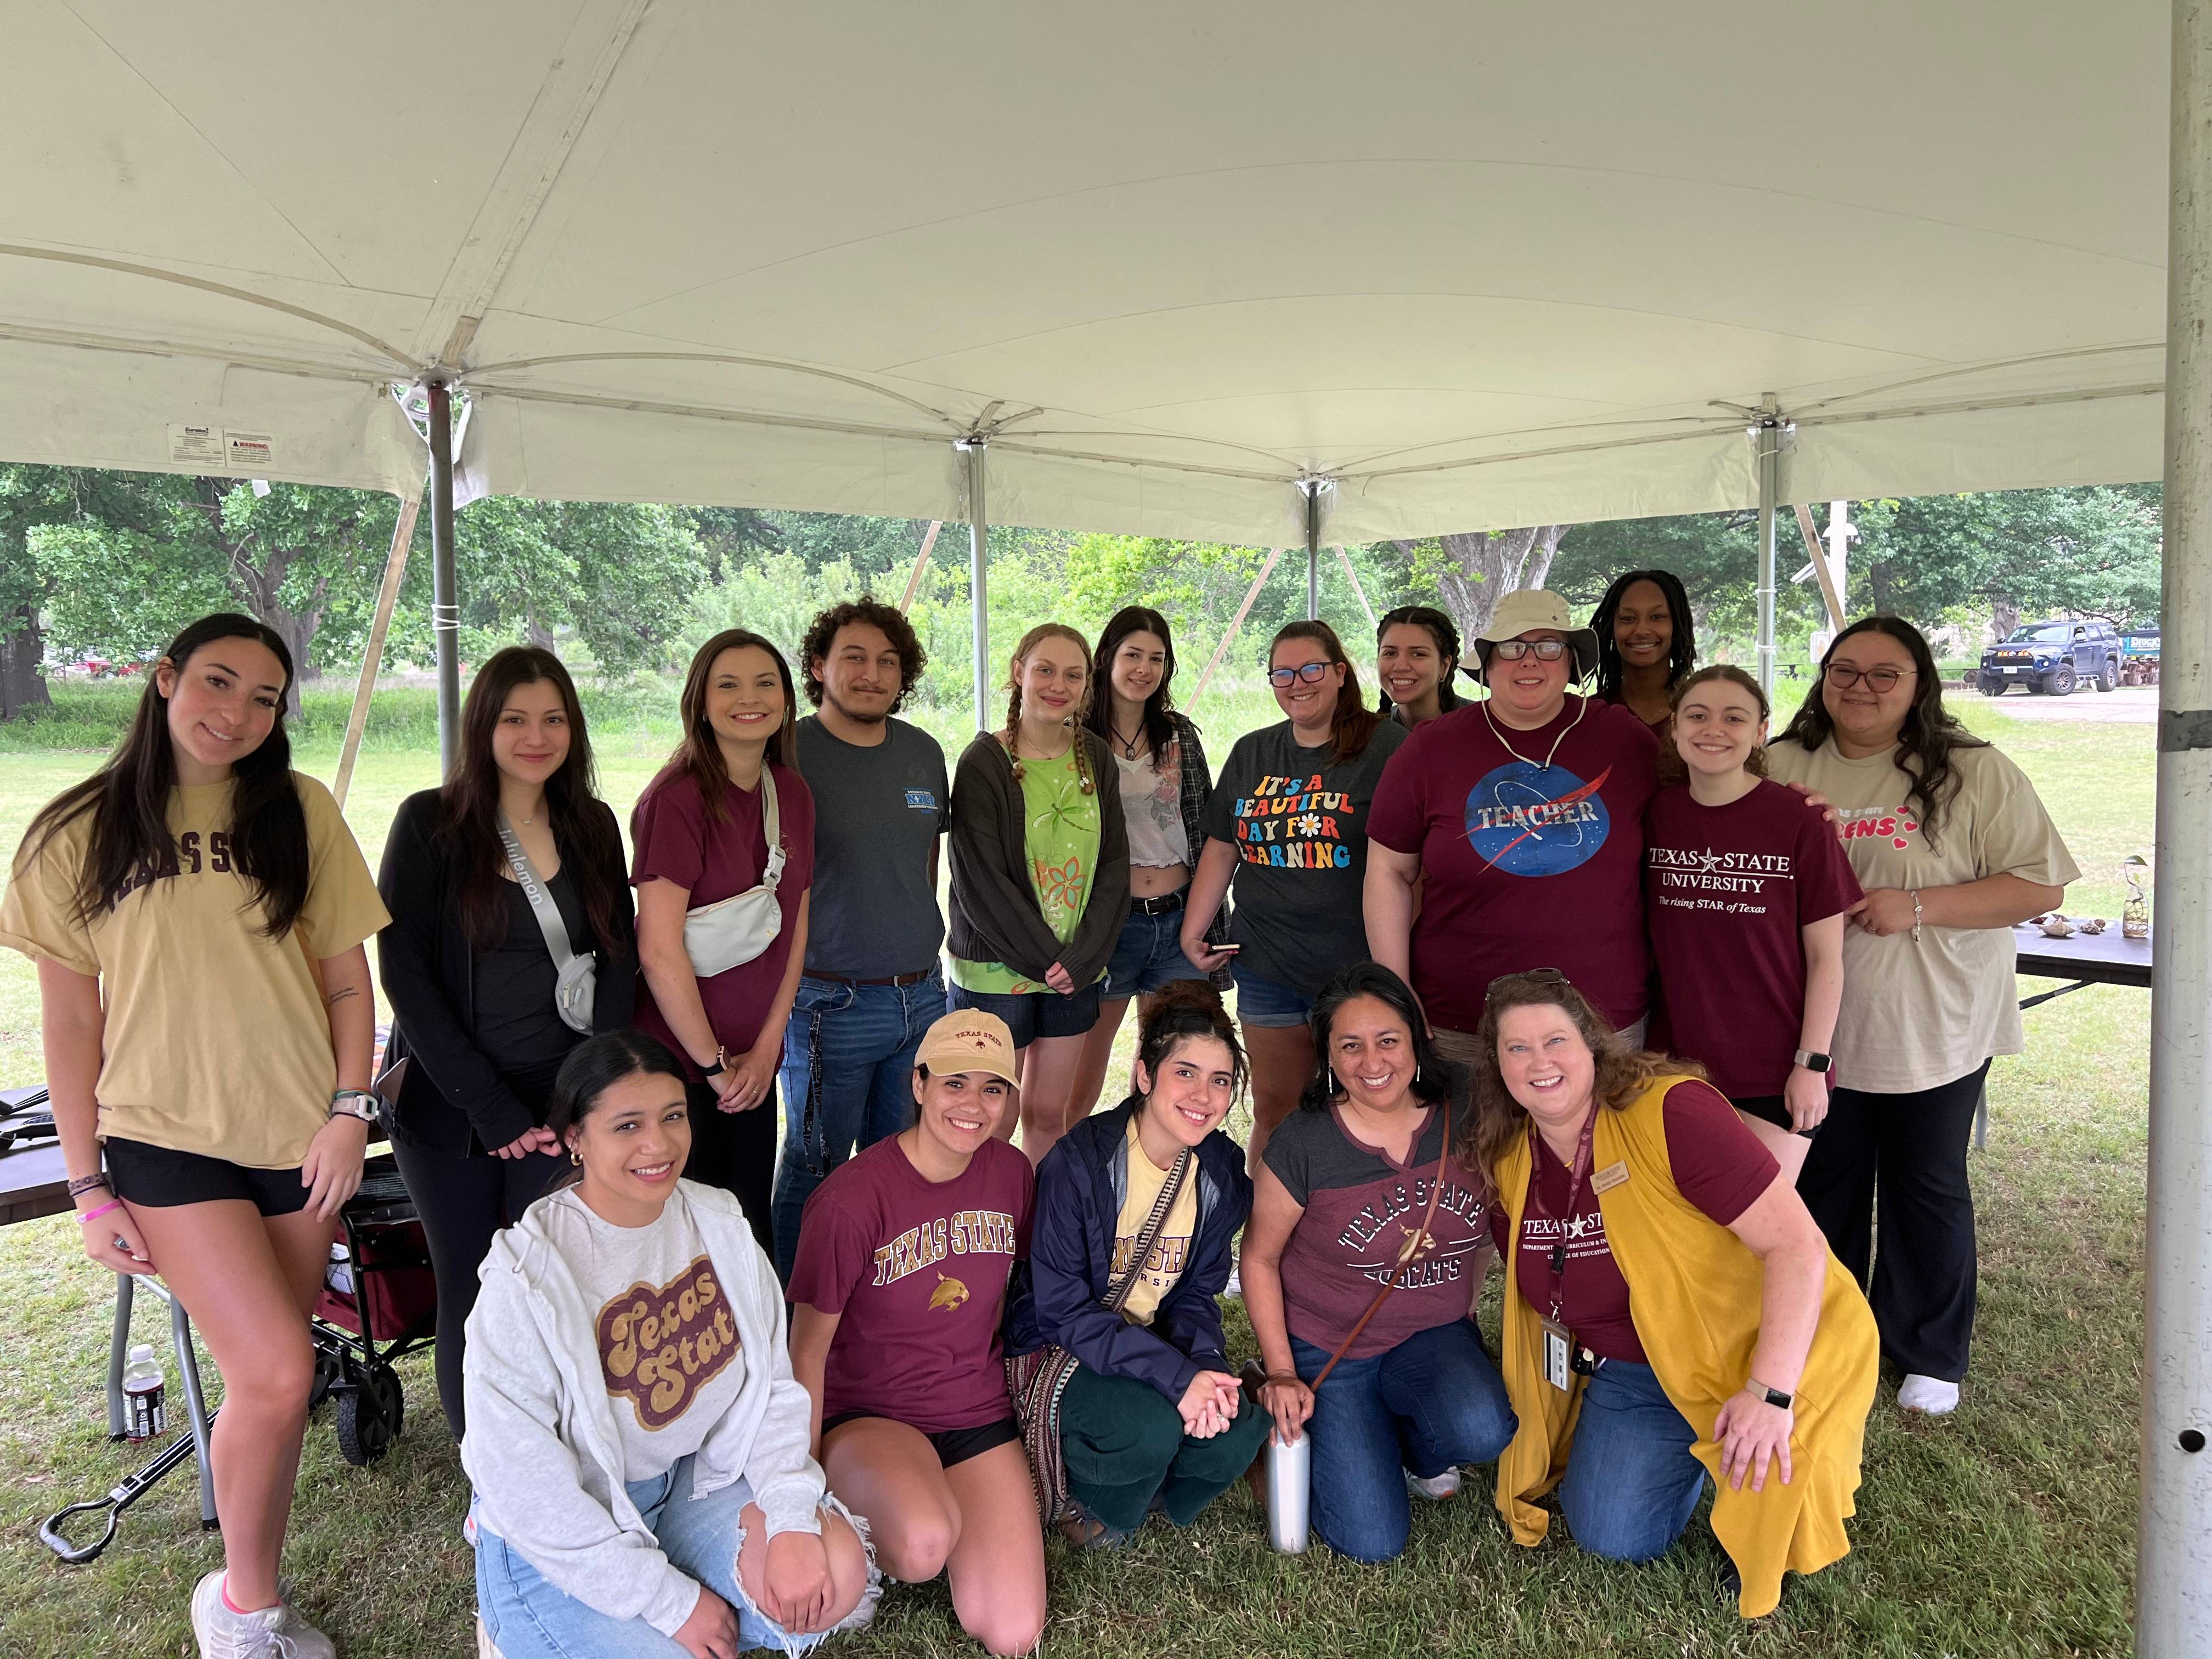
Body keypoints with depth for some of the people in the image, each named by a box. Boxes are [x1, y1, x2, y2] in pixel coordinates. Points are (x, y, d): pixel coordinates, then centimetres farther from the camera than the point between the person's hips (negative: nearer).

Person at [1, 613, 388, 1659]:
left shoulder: (300, 810, 2)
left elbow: (347, 978, 4)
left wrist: (349, 1112, -5)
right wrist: (88, 1186, 0)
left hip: (297, 1133, 2)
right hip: (167, 1140, -2)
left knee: (269, 1376, 10)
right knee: (277, 1373, -11)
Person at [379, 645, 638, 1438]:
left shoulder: (593, 826, 6)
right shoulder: (430, 823, -3)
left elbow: (619, 964, 6)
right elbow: (404, 971, -7)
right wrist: (490, 1106, -11)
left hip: (562, 1106, 2)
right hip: (448, 1103, -1)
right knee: (468, 1294, 7)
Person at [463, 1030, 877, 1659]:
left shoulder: (719, 1223, -6)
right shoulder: (527, 1277, -22)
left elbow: (773, 1384, -1)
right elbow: (523, 1483, -20)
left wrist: (792, 1521, -16)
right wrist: (671, 1600, -18)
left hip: (691, 1478, 4)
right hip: (562, 1531, -4)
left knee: (839, 1578, -15)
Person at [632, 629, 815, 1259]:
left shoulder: (793, 794, 5)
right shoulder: (678, 799, -16)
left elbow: (795, 926, 7)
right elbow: (659, 950, -18)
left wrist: (767, 1046, 0)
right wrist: (715, 1063, -11)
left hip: (754, 1061, 6)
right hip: (678, 1062, -6)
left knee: (752, 1225, 13)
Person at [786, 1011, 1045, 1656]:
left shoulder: (1011, 1172, -4)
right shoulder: (852, 1198, -20)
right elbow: (808, 1350, -11)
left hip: (978, 1412, 4)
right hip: (867, 1414, -4)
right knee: (926, 1542, -36)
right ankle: (868, 1526, -1)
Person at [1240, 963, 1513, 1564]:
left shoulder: (1464, 1114, -11)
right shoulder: (1305, 1143, -18)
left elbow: (1487, 1218, 9)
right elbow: (1260, 1256, -5)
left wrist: (1461, 1307, 9)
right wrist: (1282, 1373, -8)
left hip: (1434, 1334, 2)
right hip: (1327, 1348, -2)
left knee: (1481, 1430, -30)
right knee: (1373, 1543, -11)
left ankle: (1417, 1451, 7)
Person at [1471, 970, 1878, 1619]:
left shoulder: (1670, 1113, -26)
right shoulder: (1506, 1161, -4)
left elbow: (1798, 1244, -28)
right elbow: (1532, 1279, 15)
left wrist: (1769, 1394, -32)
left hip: (1753, 1345, -5)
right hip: (1631, 1369, 6)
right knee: (1611, 1537, -4)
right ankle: (1696, 1451, 27)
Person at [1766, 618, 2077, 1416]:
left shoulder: (1974, 773, -8)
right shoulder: (1783, 765, 1)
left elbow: (2041, 884, -11)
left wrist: (1916, 908, -21)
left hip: (1931, 1029, -2)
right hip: (1813, 1024, 3)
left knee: (1927, 1189, 13)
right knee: (1822, 1185, 15)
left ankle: (1930, 1355, 32)